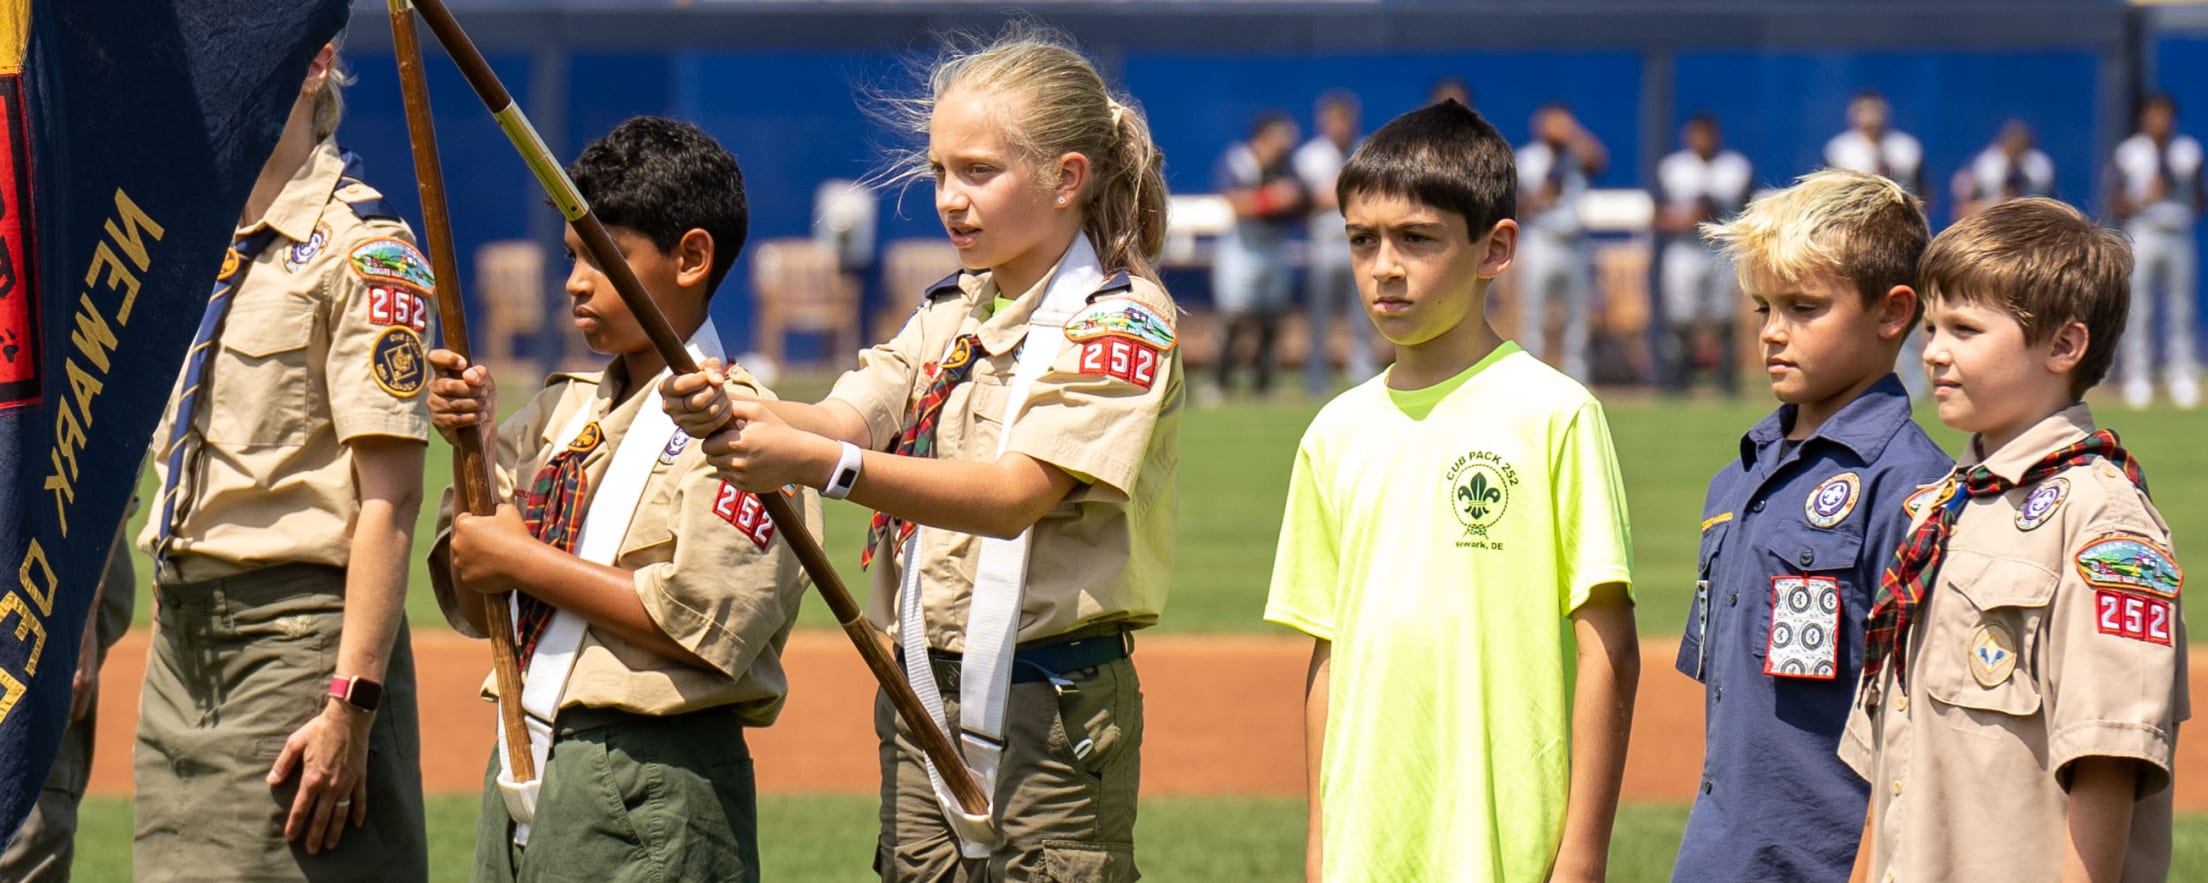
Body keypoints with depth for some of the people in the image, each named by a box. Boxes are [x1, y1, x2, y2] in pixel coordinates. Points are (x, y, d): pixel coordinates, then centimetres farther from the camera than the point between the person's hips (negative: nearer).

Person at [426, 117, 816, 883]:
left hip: (654, 790, -8)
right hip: (521, 773, 8)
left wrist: (525, 562, -13)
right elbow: (474, 607, 16)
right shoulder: (562, 411, 16)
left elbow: (706, 625, -20)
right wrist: (469, 445, 2)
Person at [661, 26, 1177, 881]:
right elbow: (848, 417, 1)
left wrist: (820, 464, -33)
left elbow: (1013, 495, -22)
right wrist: (730, 414, -22)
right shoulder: (948, 312, 15)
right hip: (920, 700, 7)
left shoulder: (1120, 320, -9)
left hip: (1052, 713, -7)